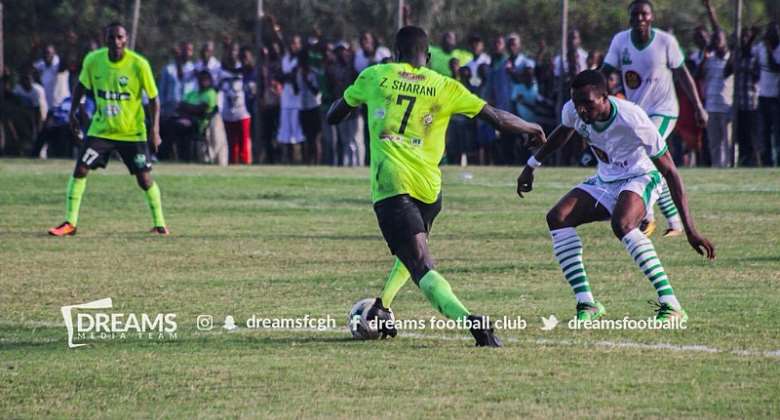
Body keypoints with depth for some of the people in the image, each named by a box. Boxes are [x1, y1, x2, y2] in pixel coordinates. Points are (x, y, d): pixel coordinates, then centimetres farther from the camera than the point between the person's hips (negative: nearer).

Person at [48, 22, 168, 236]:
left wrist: (155, 129, -14)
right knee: (80, 170, -8)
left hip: (132, 132, -2)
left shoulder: (138, 64, -16)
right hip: (101, 128, 2)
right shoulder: (93, 60, -9)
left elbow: (153, 98, -8)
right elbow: (81, 86, 11)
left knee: (144, 178, -3)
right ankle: (70, 223, 1)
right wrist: (72, 112, 8)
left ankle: (159, 223, 16)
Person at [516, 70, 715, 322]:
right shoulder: (573, 111, -16)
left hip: (640, 179, -7)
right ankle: (586, 305, -11)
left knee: (622, 224, -37)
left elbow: (670, 172, -28)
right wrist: (532, 165, 19)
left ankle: (671, 306, -34)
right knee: (557, 218, -14)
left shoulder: (632, 120, -33)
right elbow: (564, 132, 14)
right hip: (605, 181, 7)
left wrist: (690, 230, -32)